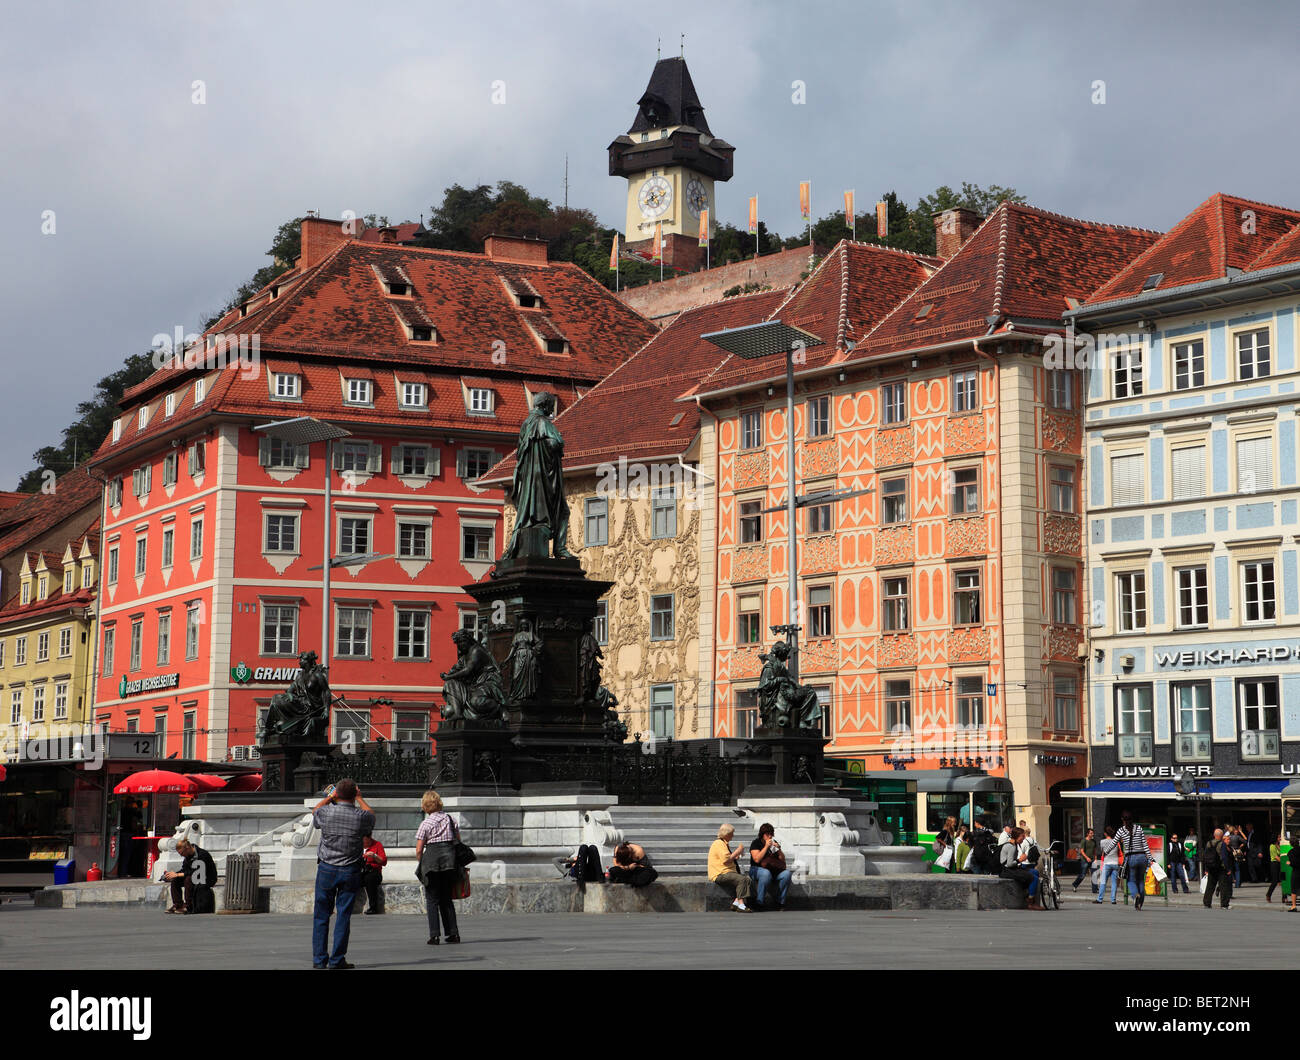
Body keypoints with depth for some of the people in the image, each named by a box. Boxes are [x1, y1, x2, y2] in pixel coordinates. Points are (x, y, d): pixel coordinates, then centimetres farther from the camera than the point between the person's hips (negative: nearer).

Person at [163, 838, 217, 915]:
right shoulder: (188, 856, 2)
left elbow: (196, 872, -29)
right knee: (175, 881, -7)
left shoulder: (202, 854, -24)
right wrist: (172, 875, -13)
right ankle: (177, 905, -6)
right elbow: (184, 870, 5)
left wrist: (177, 874, -28)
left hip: (208, 880, -8)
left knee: (188, 879, -33)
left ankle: (188, 906, -26)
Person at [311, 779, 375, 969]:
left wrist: (330, 796, 30)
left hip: (326, 869, 0)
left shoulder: (326, 813, -8)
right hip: (350, 871, 0)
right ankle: (337, 960, 4)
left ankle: (319, 959, 9)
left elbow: (315, 810, 18)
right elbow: (371, 814, 18)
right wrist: (359, 798, 30)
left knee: (321, 915, 8)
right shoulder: (361, 816, -9)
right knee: (344, 915, 4)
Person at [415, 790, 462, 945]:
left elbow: (419, 850, -6)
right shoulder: (450, 818, 8)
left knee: (432, 899, 3)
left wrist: (420, 863, 10)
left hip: (432, 858, -4)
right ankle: (453, 933, 11)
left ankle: (434, 935, -6)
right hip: (450, 860, 4)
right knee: (446, 898, 16)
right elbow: (458, 840, 12)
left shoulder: (426, 823, -5)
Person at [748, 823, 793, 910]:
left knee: (787, 873, -25)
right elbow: (757, 859, -15)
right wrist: (766, 846, -15)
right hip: (757, 869, -4)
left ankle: (780, 902, -19)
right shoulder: (756, 843, 0)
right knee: (766, 873, -40)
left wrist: (778, 850, -6)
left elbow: (783, 860, 11)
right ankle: (760, 902, -33)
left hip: (774, 871, 5)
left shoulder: (774, 843, 14)